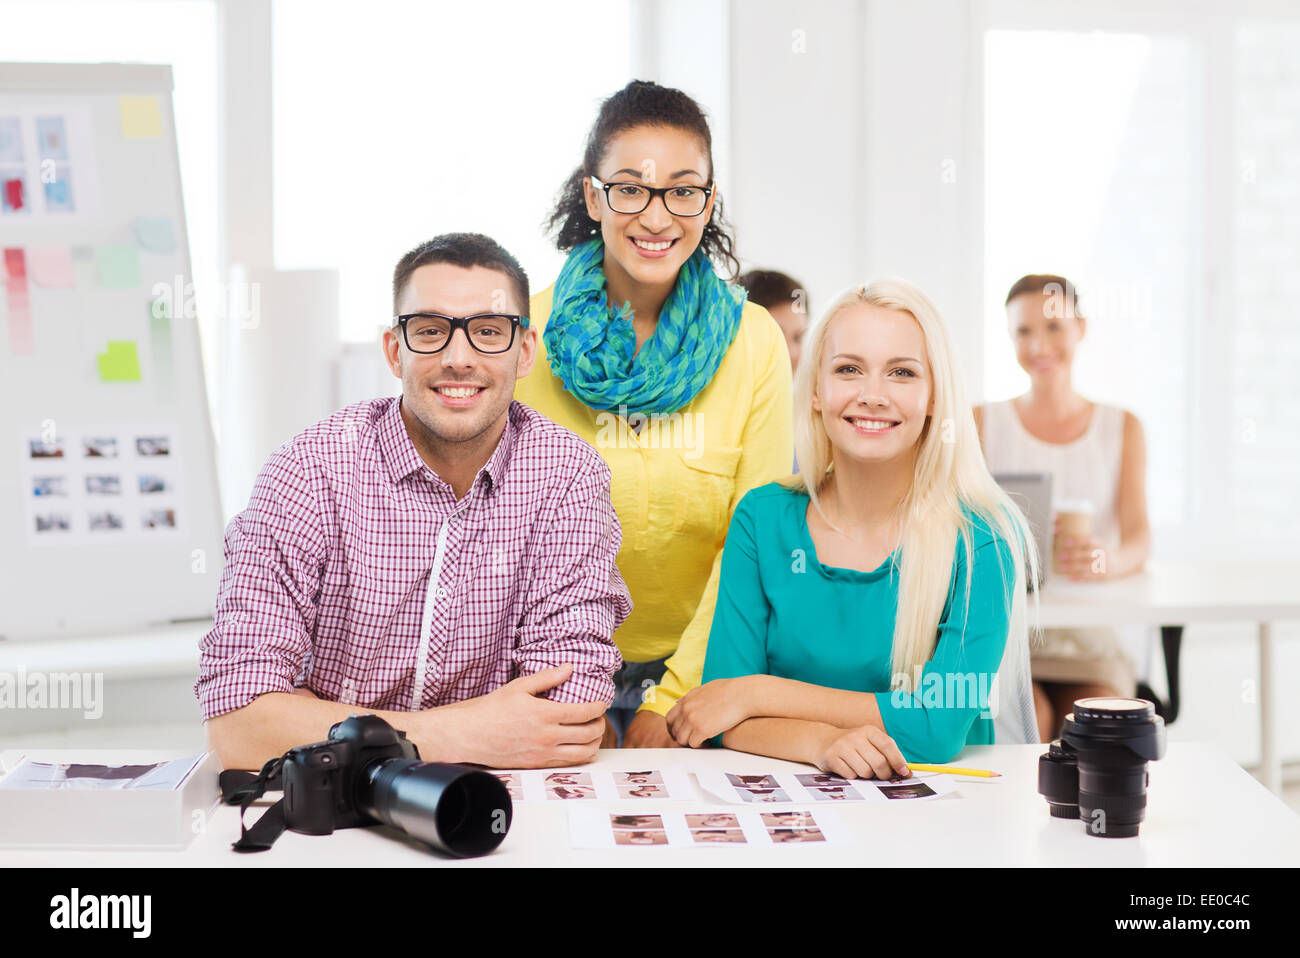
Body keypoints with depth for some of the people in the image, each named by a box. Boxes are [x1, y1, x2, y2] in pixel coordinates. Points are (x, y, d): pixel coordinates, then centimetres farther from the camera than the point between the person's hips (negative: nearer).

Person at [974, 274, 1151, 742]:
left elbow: (1138, 536, -2)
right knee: (1029, 722, -30)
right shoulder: (981, 423, 9)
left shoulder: (1122, 427, 12)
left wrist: (1110, 561, -28)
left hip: (1090, 639, 1)